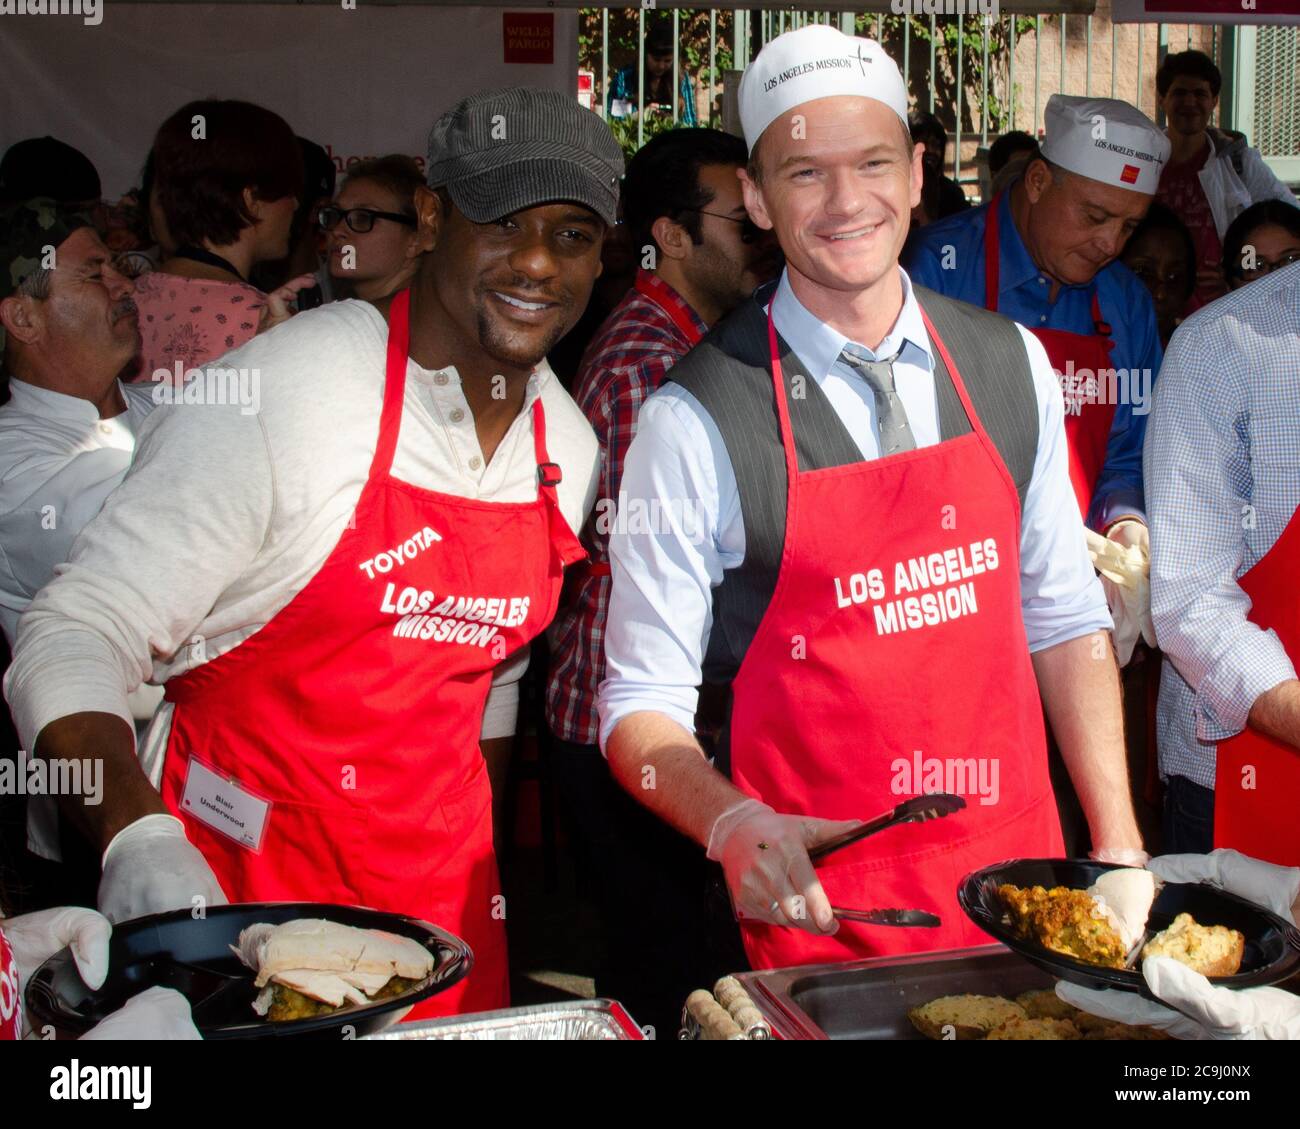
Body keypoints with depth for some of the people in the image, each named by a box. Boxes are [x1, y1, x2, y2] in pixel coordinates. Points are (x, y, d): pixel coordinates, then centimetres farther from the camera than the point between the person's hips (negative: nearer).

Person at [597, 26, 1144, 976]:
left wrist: (1119, 845, 3)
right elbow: (643, 704, -10)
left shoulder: (1011, 366, 1)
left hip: (1018, 870, 4)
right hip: (819, 910, -4)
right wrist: (732, 824, -28)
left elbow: (1064, 616, 8)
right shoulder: (698, 423, -13)